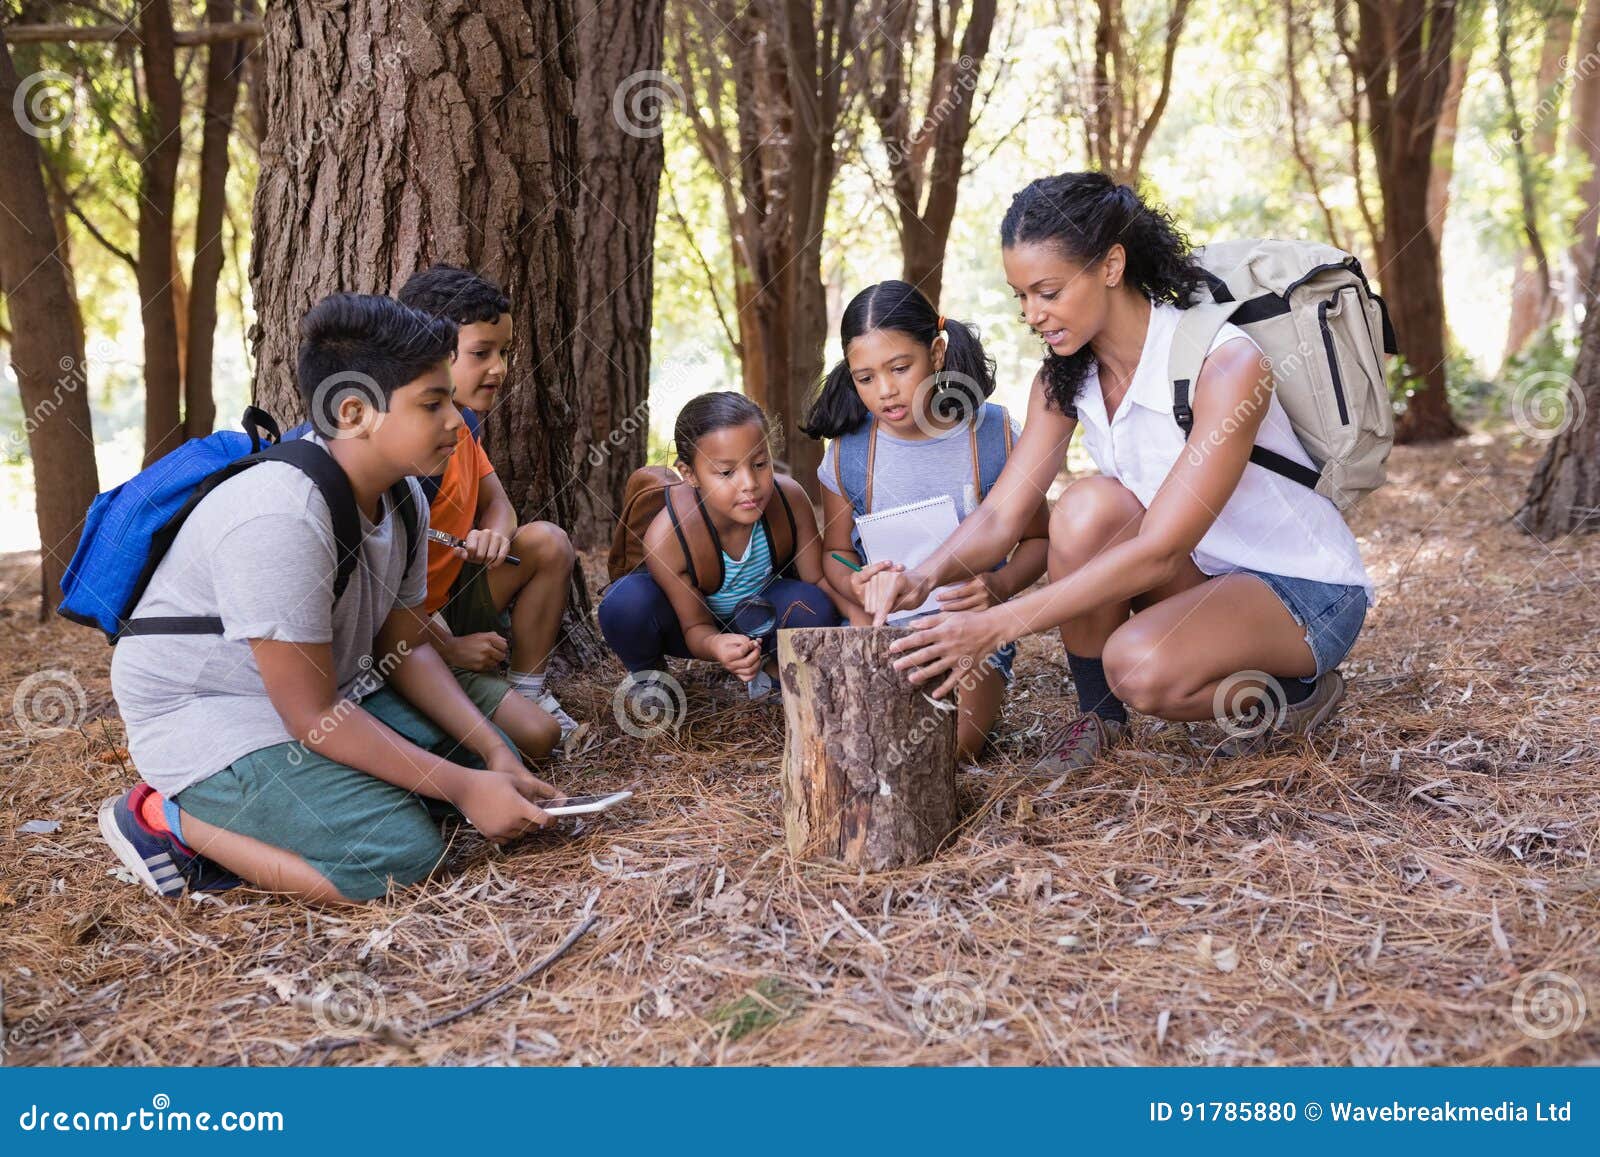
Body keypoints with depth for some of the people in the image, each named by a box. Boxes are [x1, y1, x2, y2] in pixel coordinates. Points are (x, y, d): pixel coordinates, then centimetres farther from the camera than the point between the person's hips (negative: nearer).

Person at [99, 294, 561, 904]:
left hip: (324, 692, 9)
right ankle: (170, 818, -6)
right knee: (402, 854, -24)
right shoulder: (281, 518, -31)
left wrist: (493, 753, -9)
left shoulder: (403, 501, -3)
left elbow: (407, 647, 5)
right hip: (204, 717, -9)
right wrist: (463, 789, -22)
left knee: (495, 757, 3)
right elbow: (313, 716, -26)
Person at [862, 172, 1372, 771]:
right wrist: (925, 577, -34)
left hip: (1308, 591, -6)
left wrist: (994, 625, -39)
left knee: (1139, 665, -35)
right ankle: (1097, 719, -7)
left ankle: (1296, 692, -3)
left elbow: (1158, 552, -33)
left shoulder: (1226, 364, -27)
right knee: (1088, 507, -26)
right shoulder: (1063, 380, -5)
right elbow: (1000, 516, -12)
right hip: (1200, 577, 6)